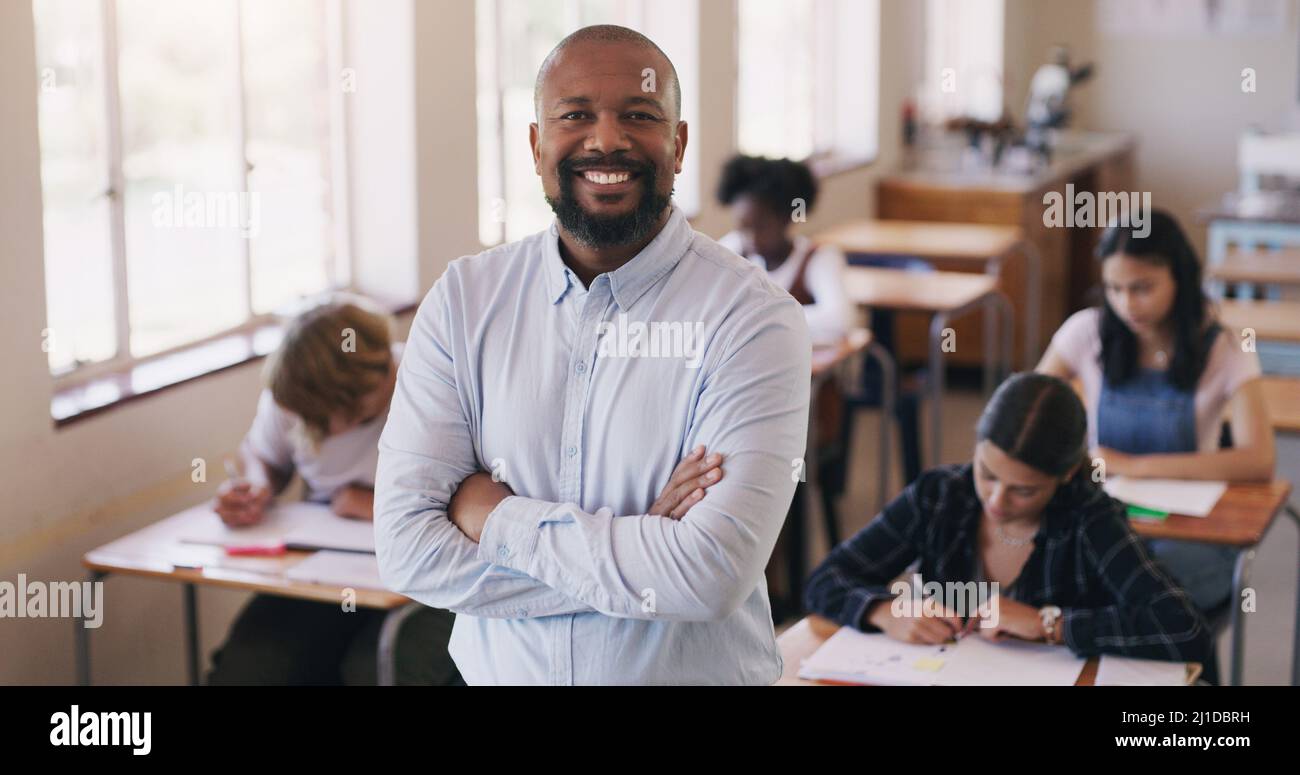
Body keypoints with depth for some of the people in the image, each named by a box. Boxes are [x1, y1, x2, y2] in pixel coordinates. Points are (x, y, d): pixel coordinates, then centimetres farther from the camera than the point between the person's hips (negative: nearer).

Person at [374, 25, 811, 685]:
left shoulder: (751, 317, -17)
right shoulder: (463, 299, -7)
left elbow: (713, 575, -27)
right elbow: (407, 550, -15)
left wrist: (500, 519, -18)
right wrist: (639, 556, -21)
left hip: (697, 675, -2)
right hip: (498, 674, 2)